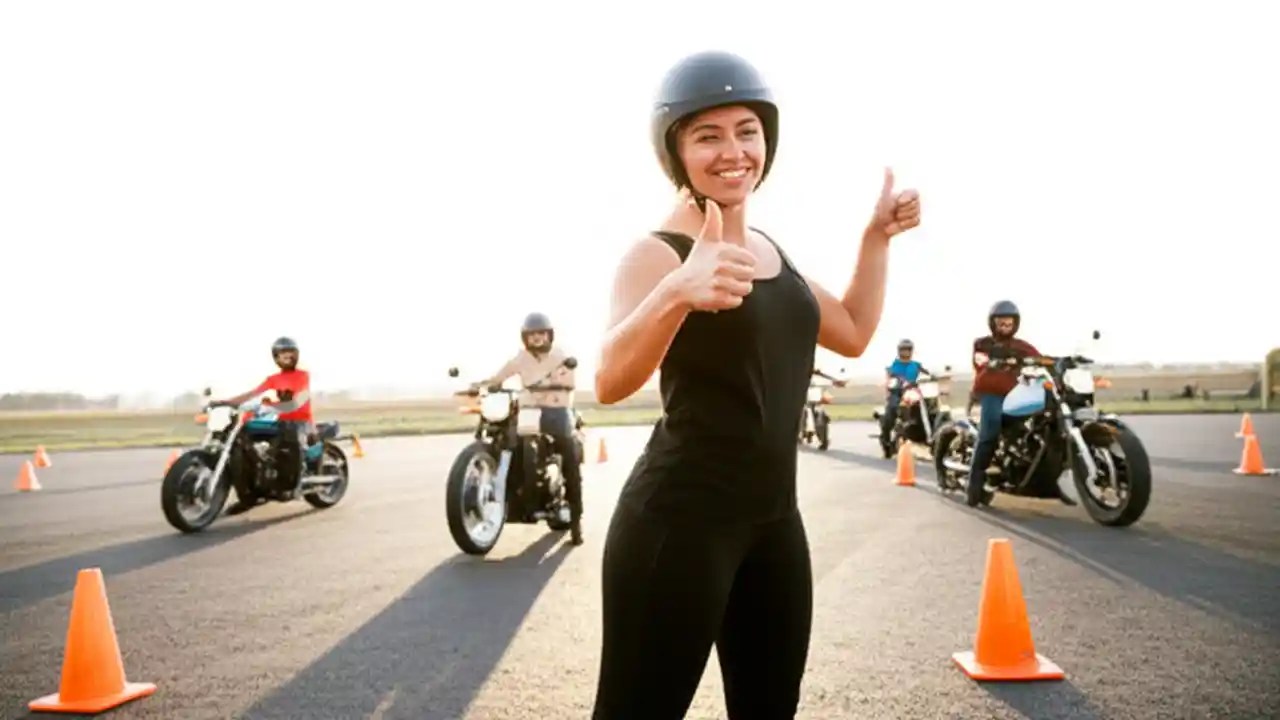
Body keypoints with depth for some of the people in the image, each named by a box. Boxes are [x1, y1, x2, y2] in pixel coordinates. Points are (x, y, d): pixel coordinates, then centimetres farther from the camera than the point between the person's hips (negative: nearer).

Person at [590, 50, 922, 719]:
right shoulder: (655, 253, -11)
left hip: (773, 519, 8)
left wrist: (877, 236, 16)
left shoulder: (771, 251, 12)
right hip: (678, 521, -7)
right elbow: (609, 382, -28)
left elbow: (852, 333, 23)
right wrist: (676, 293, -45)